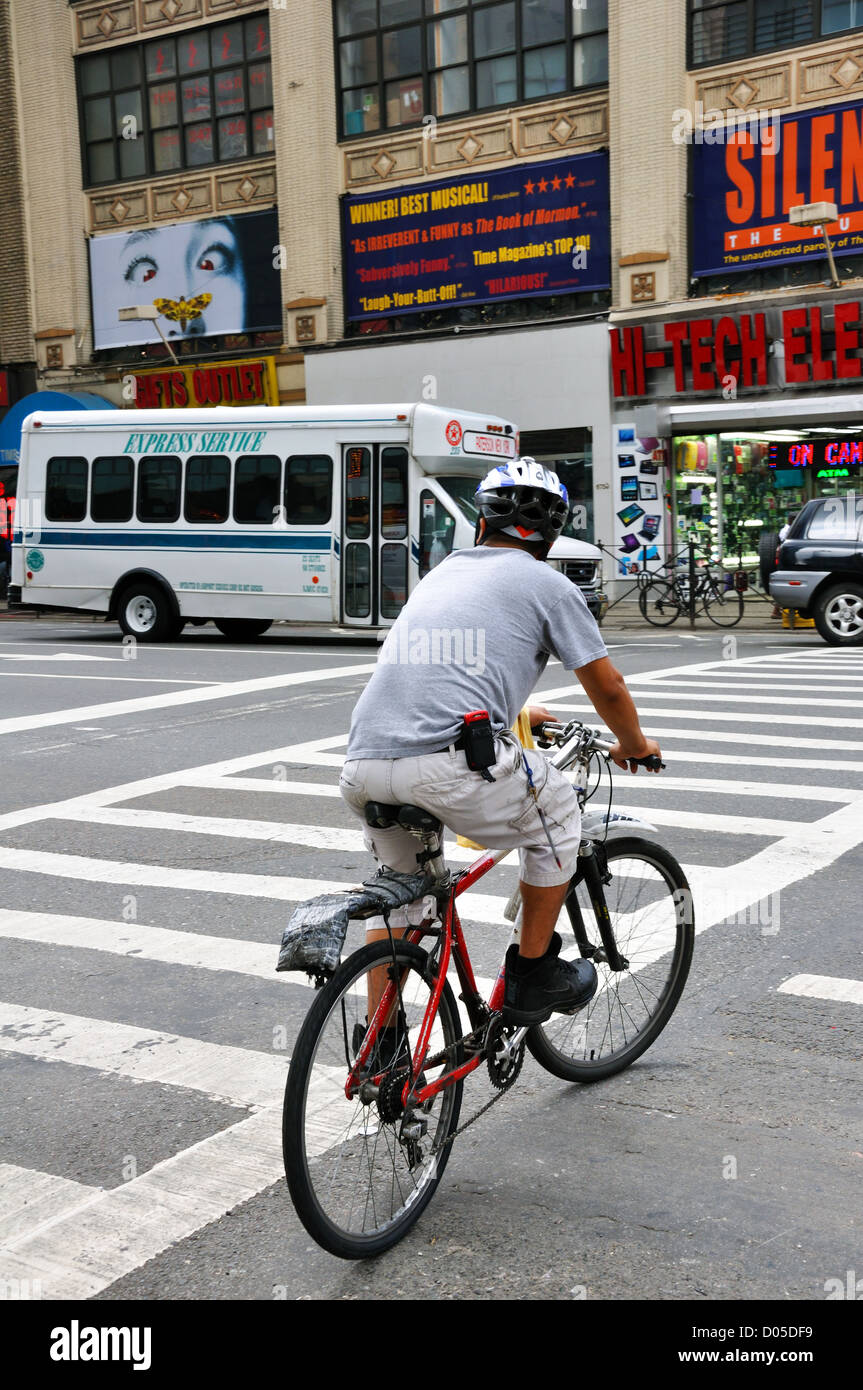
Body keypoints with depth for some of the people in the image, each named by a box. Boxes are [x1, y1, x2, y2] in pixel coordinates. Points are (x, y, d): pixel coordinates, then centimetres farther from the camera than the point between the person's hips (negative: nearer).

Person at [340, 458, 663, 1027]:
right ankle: (533, 976, 28)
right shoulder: (549, 585, 10)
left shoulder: (441, 572, 29)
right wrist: (635, 746, 35)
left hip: (363, 767, 6)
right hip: (451, 764, -6)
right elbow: (607, 687, 14)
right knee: (558, 811, 23)